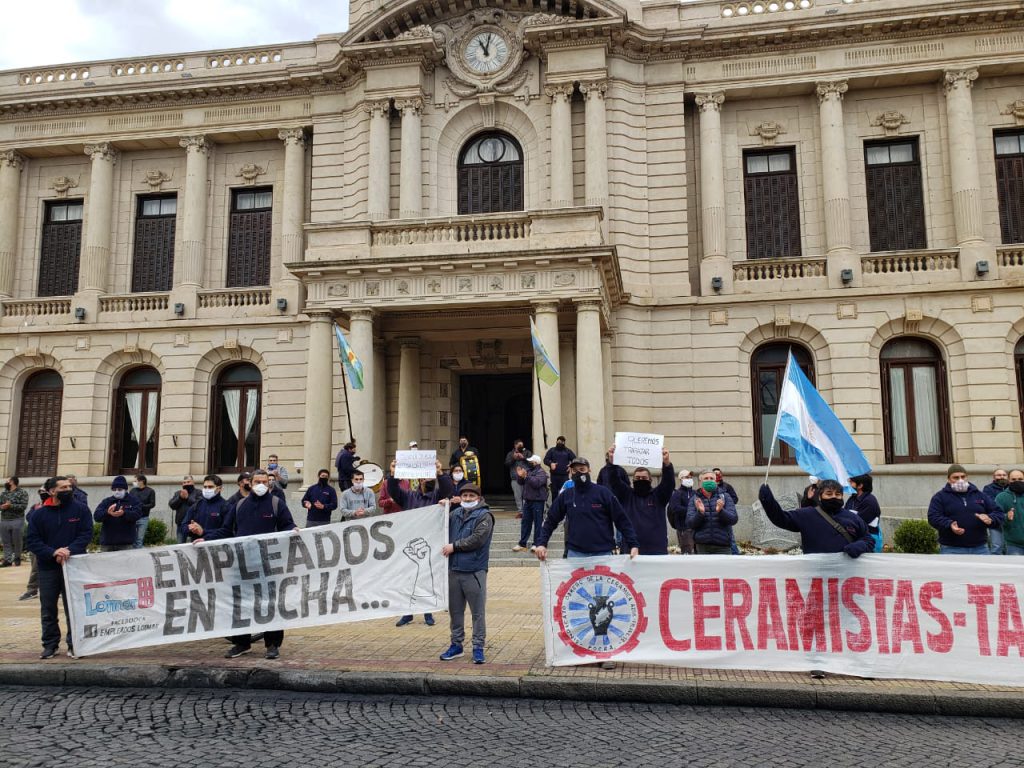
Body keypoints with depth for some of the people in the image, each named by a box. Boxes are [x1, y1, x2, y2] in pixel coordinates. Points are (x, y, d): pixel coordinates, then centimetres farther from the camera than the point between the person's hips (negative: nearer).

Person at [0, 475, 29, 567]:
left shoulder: (22, 492, -3)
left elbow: (23, 506, -13)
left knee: (17, 542, 3)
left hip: (17, 521, -5)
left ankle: (17, 558, 17)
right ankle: (7, 560, 8)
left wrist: (10, 506, -19)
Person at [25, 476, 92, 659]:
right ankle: (50, 644, 22)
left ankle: (74, 644, 12)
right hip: (47, 568, 2)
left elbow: (86, 534, -5)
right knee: (48, 609, 9)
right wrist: (53, 552, -19)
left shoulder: (80, 509, -1)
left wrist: (69, 551, -20)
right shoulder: (39, 514, 1)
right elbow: (33, 541, -3)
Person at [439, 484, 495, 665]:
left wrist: (454, 545, -12)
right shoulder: (455, 513, 12)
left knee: (478, 611, 1)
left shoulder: (484, 516, -4)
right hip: (454, 569, 5)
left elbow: (477, 539, -15)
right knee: (455, 610, 14)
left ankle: (478, 647, 10)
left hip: (474, 570, -5)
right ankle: (456, 644, 26)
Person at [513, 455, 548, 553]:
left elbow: (536, 483, -25)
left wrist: (526, 476, -28)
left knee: (538, 523, -2)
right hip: (528, 500, 8)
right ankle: (522, 544, 14)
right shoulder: (528, 471, 15)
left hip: (538, 501, -8)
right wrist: (520, 476, -3)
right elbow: (520, 483, 16)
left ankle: (536, 544, 4)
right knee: (525, 522, 10)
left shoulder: (541, 472, -9)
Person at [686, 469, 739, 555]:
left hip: (723, 545, 0)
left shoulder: (724, 496, 5)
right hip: (702, 547, 1)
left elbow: (734, 519, -5)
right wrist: (700, 512, -21)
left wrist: (720, 511, -24)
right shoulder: (694, 499, 5)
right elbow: (689, 523, -2)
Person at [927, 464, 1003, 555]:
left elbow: (998, 513, 12)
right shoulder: (940, 497, 3)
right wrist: (949, 525, -26)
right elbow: (933, 517, -7)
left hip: (980, 548, 4)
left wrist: (990, 519, -12)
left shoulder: (980, 495, 14)